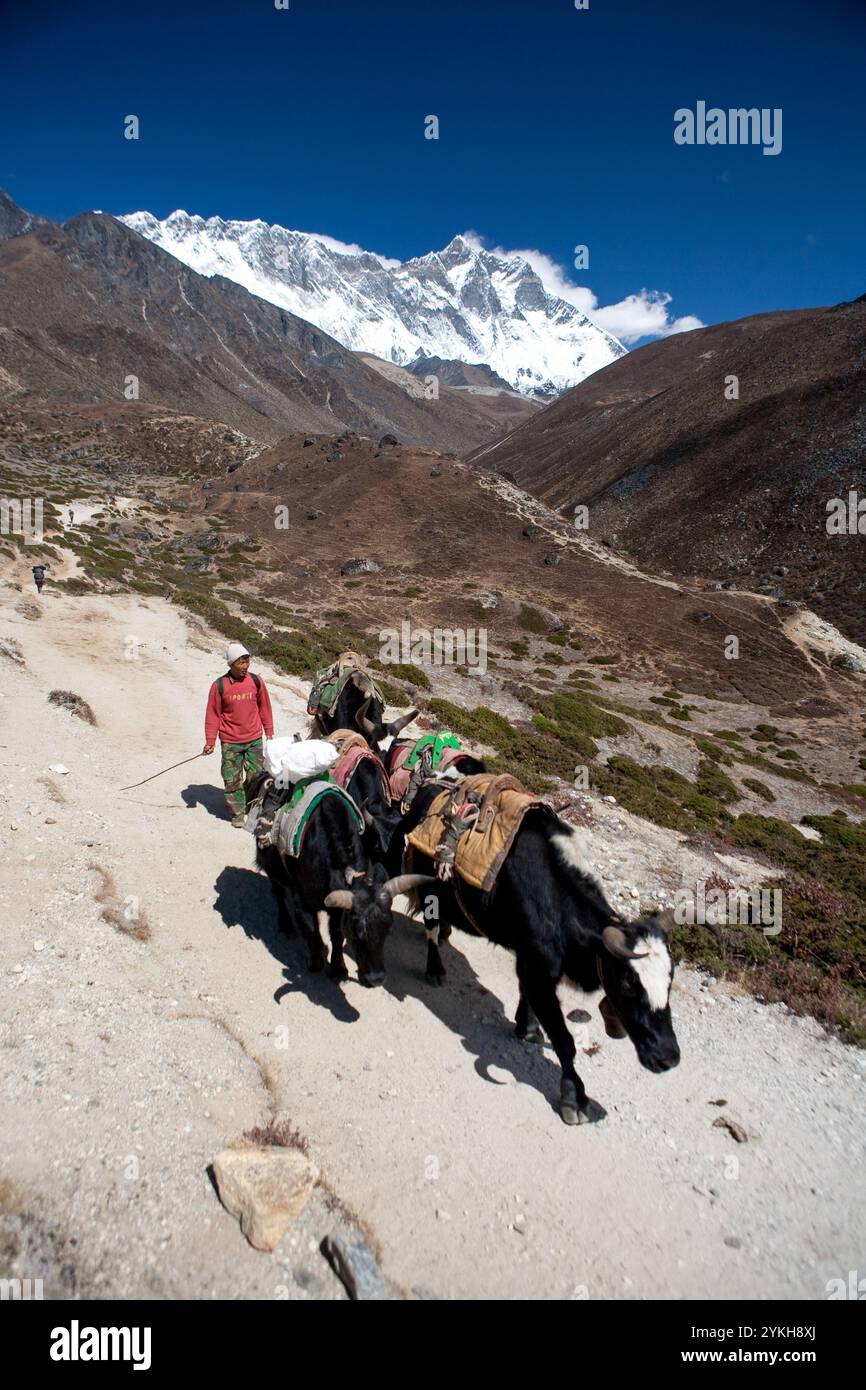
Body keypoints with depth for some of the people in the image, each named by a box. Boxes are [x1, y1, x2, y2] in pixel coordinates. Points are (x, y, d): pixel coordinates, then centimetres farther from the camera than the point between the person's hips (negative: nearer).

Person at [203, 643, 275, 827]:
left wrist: (269, 732, 11)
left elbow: (264, 708, 9)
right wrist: (210, 741, -3)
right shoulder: (219, 685, -7)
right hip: (230, 742, -1)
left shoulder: (256, 681, -1)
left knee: (257, 776, 5)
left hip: (254, 740, 2)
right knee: (232, 780, 5)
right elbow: (213, 714, -1)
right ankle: (237, 813, 19)